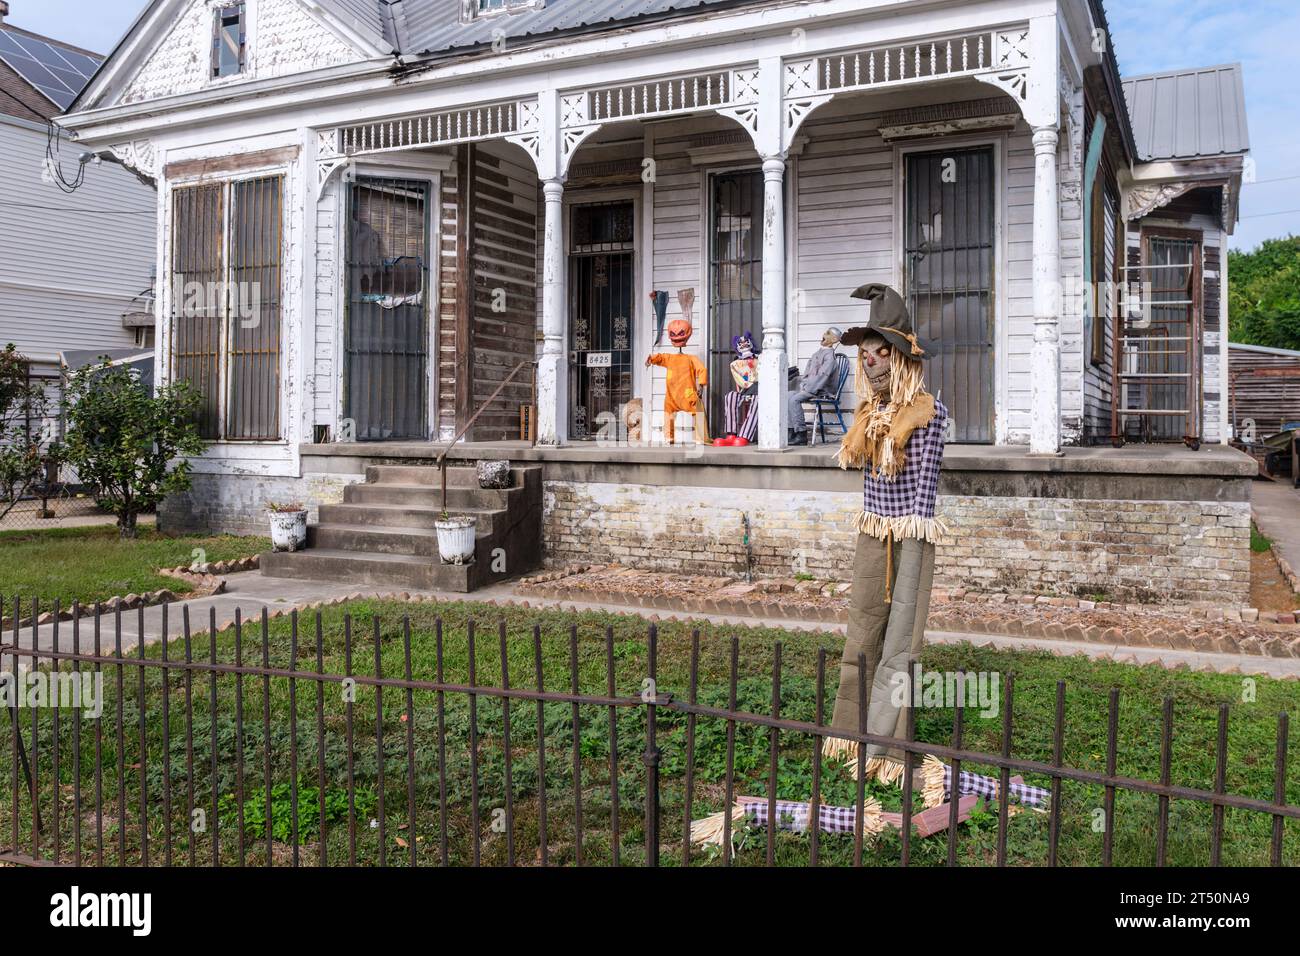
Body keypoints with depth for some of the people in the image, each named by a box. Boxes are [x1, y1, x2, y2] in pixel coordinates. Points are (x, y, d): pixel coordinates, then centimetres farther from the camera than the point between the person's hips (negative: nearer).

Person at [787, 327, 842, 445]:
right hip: (809, 387, 9)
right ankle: (792, 431, -11)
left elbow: (822, 376, -18)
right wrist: (803, 385, 3)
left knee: (794, 399, -27)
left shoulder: (829, 355, -9)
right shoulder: (817, 353, 19)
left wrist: (807, 389, -19)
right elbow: (807, 372, 20)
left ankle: (801, 435, -26)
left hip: (822, 390, -9)